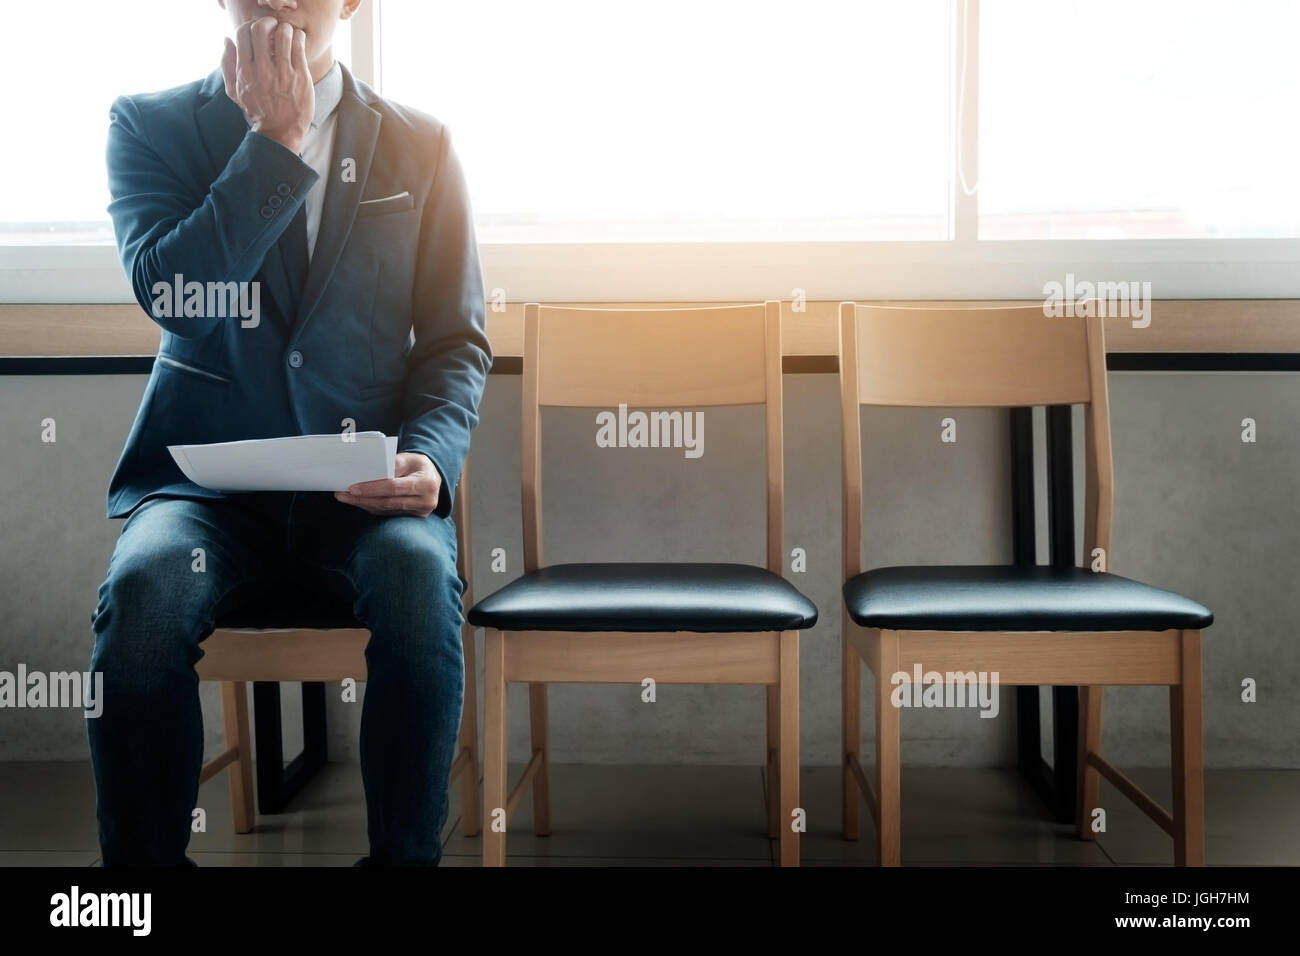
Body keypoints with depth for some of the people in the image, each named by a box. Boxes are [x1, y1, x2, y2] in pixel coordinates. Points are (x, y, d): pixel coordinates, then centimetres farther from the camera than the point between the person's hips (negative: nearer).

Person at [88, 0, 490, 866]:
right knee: (142, 591, -31)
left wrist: (432, 456, -13)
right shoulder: (153, 126, 7)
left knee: (418, 578, -32)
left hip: (366, 483, 0)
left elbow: (458, 340, 6)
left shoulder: (419, 146, 9)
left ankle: (406, 856, -13)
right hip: (206, 479, 0)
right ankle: (145, 860, -8)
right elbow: (172, 295, -11)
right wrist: (275, 139, -11)